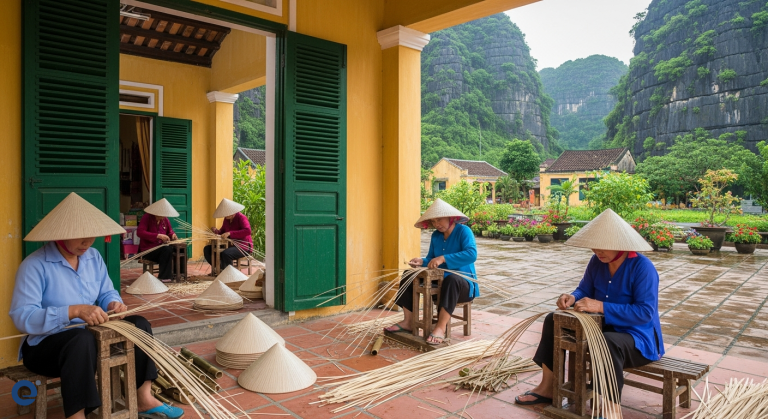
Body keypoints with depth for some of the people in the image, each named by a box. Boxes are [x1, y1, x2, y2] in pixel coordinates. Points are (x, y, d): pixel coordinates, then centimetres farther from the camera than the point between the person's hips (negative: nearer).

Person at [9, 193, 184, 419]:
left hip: (86, 335, 7)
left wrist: (113, 303, -16)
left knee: (139, 323, -8)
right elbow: (22, 316, -27)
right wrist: (74, 311, -38)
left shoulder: (93, 257, 3)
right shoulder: (34, 265, -18)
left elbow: (107, 292, 9)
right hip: (44, 344, -7)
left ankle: (144, 398, -8)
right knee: (82, 339, -38)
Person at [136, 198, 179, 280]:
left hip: (161, 247, 6)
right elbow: (139, 232, -21)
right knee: (167, 250, -35)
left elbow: (170, 231, 26)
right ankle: (164, 277, -24)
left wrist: (172, 235, -1)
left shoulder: (165, 219, 10)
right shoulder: (147, 217, -7)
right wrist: (158, 236, -31)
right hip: (148, 250, -5)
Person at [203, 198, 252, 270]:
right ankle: (220, 269, 11)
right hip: (231, 245, 9)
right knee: (207, 249, 2)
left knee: (225, 254, -36)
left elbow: (247, 231, -32)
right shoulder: (227, 219, 7)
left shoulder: (241, 217, -15)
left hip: (243, 246, -9)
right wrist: (217, 231, -4)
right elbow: (222, 231, 21)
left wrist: (230, 233, -36)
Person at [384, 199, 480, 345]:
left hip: (463, 282, -7)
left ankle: (441, 328, -41)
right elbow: (431, 258, 9)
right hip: (439, 281, 7)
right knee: (409, 275, -3)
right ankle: (408, 322, -6)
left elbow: (472, 254, -30)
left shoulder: (464, 231, -13)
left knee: (452, 279, -40)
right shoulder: (436, 236, 6)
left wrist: (443, 258, -38)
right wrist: (422, 261, -15)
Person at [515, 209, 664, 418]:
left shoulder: (643, 267, -22)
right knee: (554, 321, 3)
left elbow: (645, 312, -28)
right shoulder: (597, 262, -2)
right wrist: (572, 298, -19)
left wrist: (601, 306, -35)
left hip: (638, 338, -8)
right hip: (603, 328, 8)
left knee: (609, 343, -41)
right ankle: (547, 388, 8)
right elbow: (584, 290, 6)